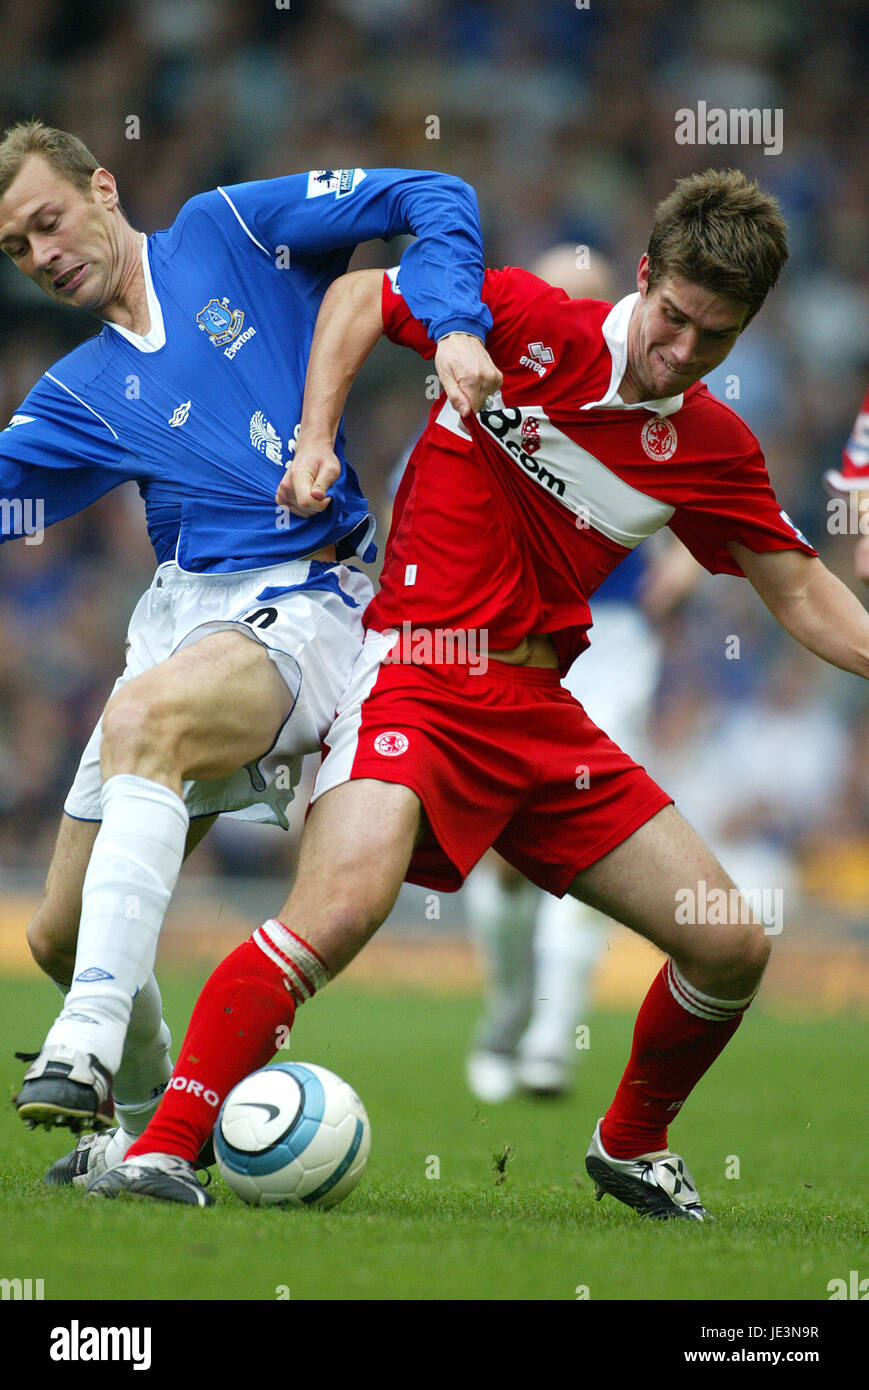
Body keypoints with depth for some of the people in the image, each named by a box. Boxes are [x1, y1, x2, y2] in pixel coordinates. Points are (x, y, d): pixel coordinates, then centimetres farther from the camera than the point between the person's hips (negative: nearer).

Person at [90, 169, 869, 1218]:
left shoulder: (714, 452, 5)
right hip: (416, 674, -5)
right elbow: (358, 296, 7)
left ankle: (631, 1146, 28)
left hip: (541, 715, 6)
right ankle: (163, 1149, -29)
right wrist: (315, 440, -4)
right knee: (340, 910, -32)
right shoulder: (524, 322, -6)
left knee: (732, 947, 2)